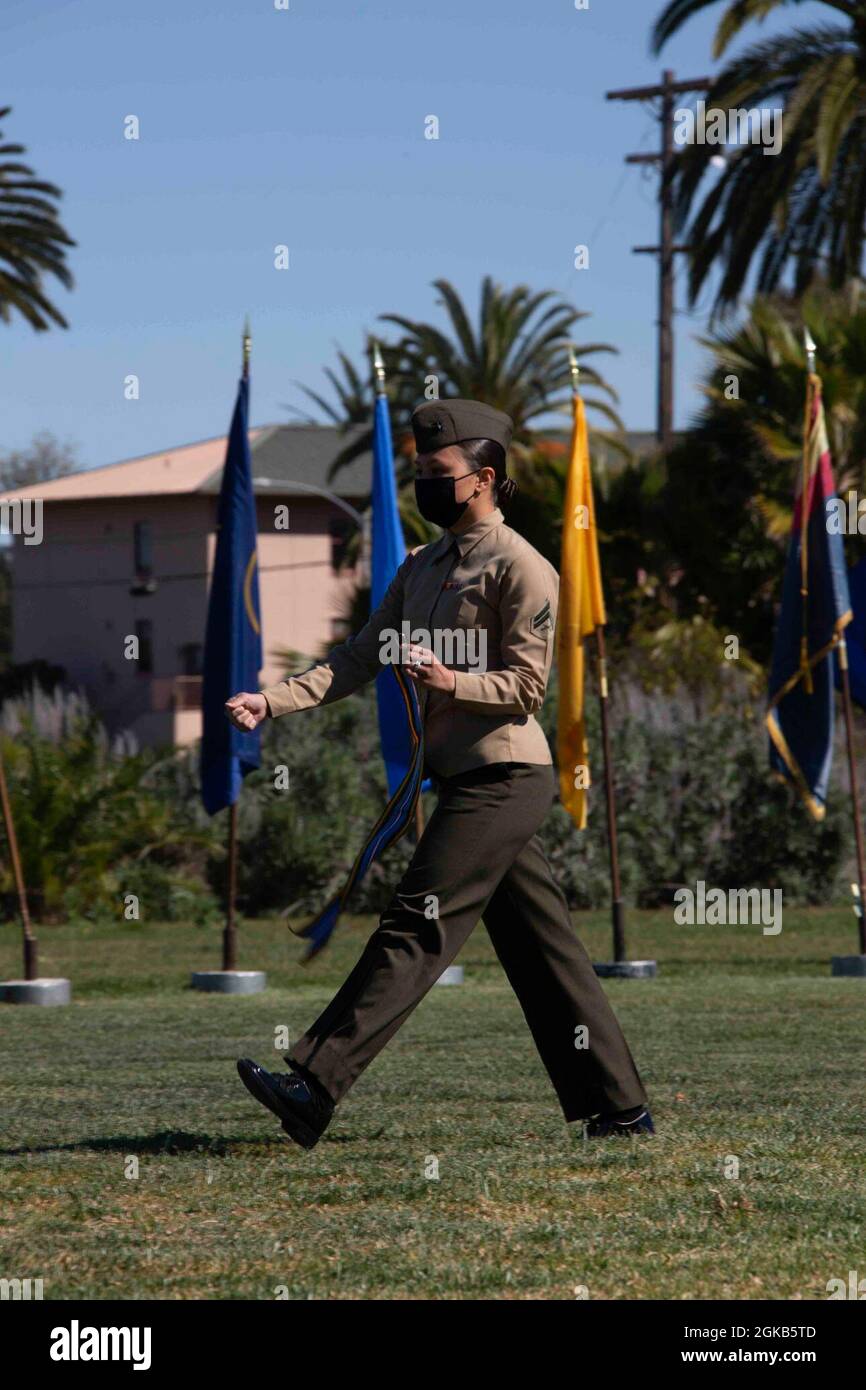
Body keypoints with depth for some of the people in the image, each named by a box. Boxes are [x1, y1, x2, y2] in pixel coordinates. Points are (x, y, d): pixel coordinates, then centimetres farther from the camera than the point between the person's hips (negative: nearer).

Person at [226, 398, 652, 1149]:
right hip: (466, 778, 9)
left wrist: (451, 682, -30)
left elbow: (527, 687, -13)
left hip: (504, 778, -9)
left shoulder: (521, 568, -9)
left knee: (416, 928, -13)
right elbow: (359, 657, 12)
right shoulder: (421, 567, 18)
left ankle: (314, 1090, -18)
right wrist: (273, 701, -1)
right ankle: (619, 1106, 14)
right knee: (539, 947, 10)